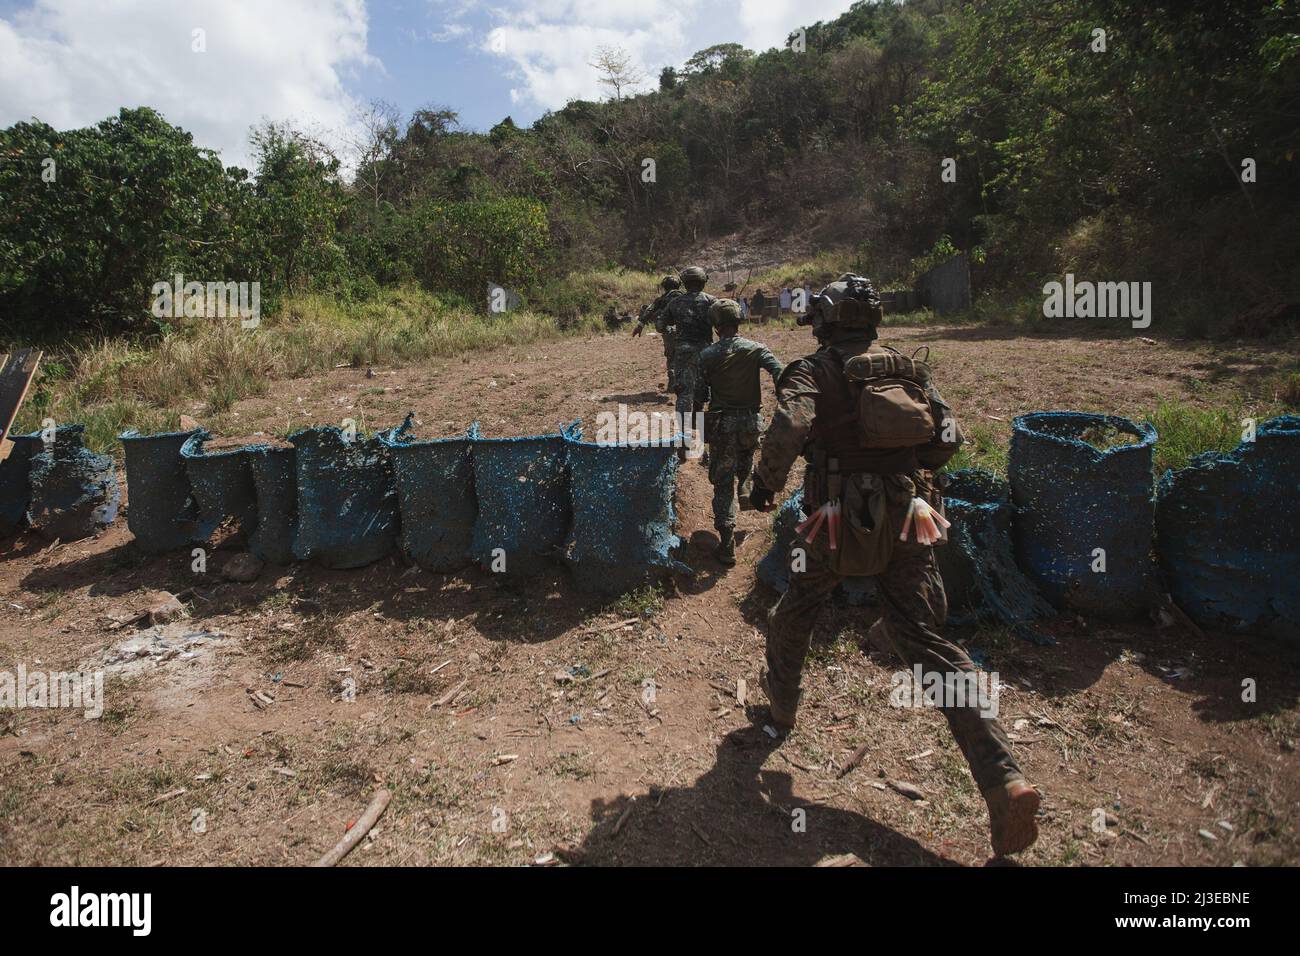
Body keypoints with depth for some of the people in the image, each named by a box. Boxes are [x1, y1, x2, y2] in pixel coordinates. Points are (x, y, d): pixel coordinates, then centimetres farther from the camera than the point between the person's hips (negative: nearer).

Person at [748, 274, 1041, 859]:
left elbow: (789, 426, -20)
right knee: (928, 642, 4)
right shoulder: (910, 368, 14)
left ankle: (781, 699, 45)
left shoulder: (814, 370, -1)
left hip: (840, 520, -4)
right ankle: (1005, 782, -6)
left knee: (797, 609, 24)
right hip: (908, 520, 4)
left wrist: (764, 484, -5)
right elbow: (948, 439, 10)